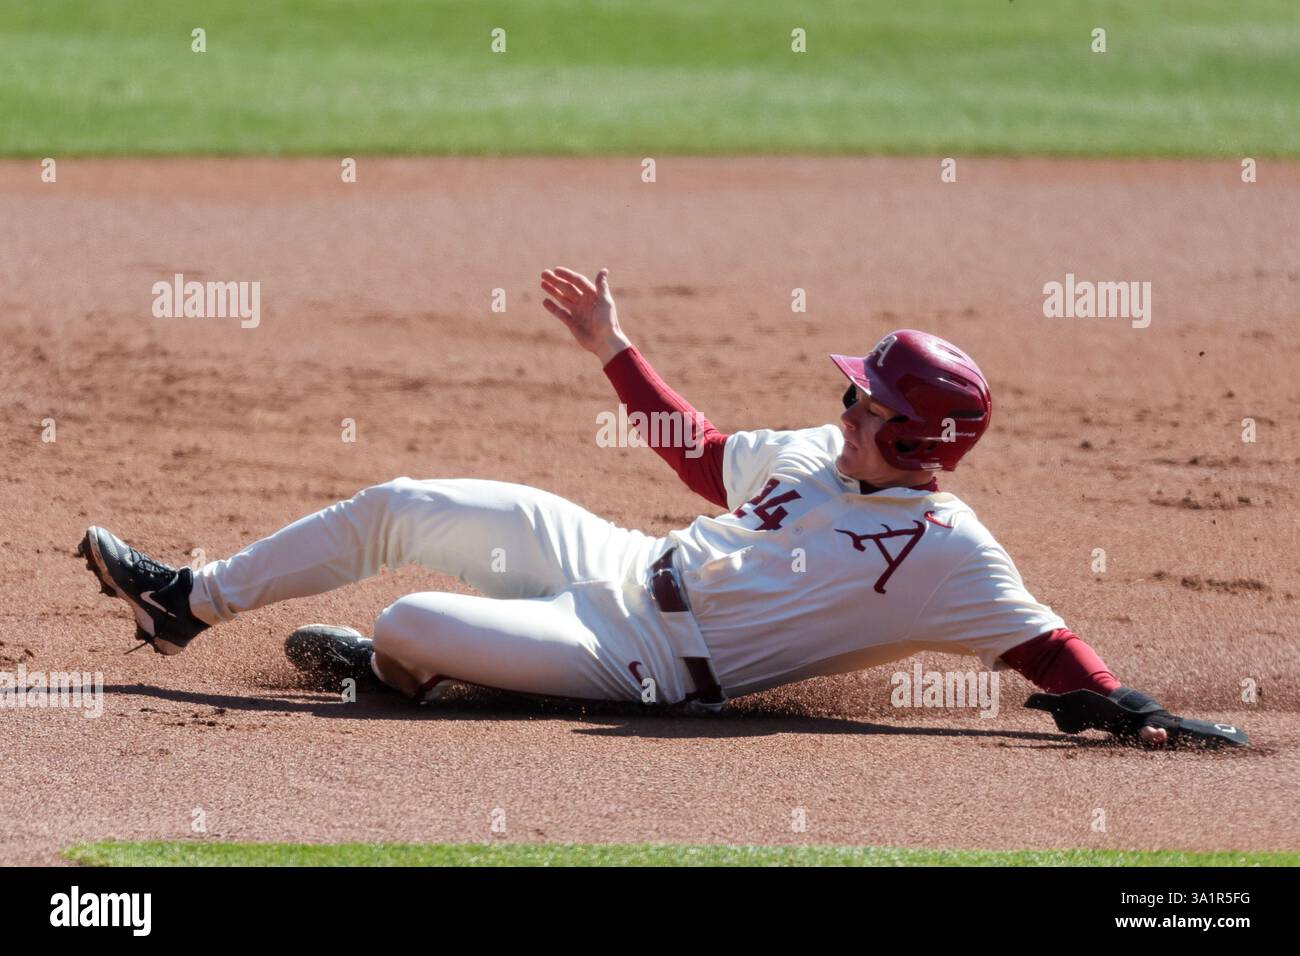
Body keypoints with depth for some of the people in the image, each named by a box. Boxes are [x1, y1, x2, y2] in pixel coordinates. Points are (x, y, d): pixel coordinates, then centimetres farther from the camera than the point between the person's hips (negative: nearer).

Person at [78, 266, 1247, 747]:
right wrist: (614, 348, 20)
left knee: (411, 623, -23)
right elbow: (706, 456, 19)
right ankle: (189, 601, 26)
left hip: (647, 661, -8)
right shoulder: (821, 455, 5)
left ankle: (390, 665, 16)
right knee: (395, 507, 9)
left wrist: (1130, 712, -40)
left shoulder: (949, 554, -18)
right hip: (619, 558, 8)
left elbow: (1047, 647, -22)